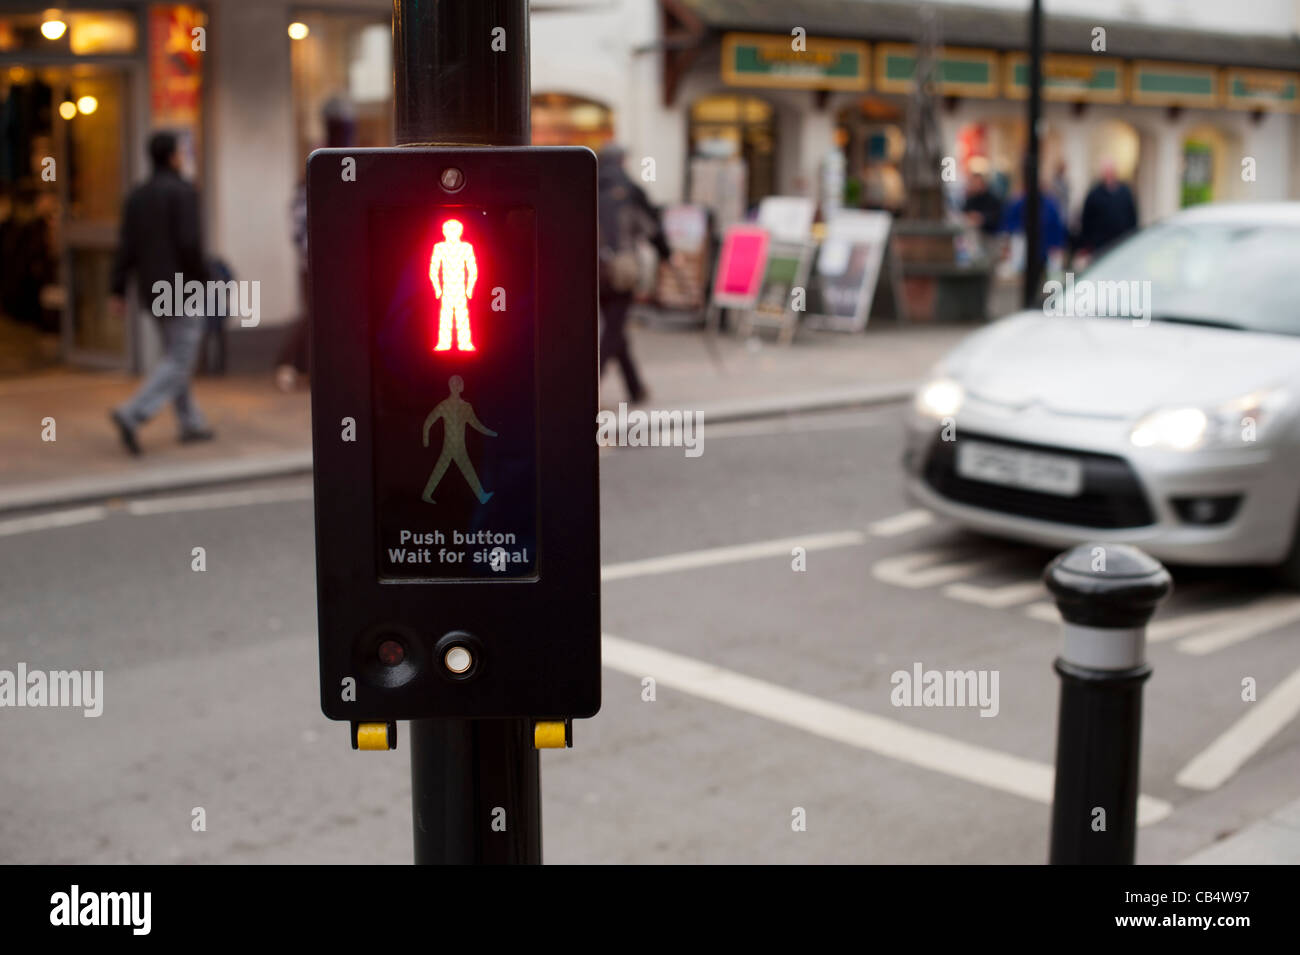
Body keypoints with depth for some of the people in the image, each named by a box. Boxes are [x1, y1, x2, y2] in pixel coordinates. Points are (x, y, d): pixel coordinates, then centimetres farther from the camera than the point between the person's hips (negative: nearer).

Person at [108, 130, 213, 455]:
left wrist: (117, 291, 4)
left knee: (176, 354, 18)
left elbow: (126, 247, 4)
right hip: (184, 288, -8)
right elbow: (190, 243, -22)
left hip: (154, 288, 8)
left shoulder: (137, 194, 8)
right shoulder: (184, 191, -13)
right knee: (179, 361, -6)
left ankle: (191, 423, 21)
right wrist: (203, 281, -10)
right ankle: (132, 414, -21)